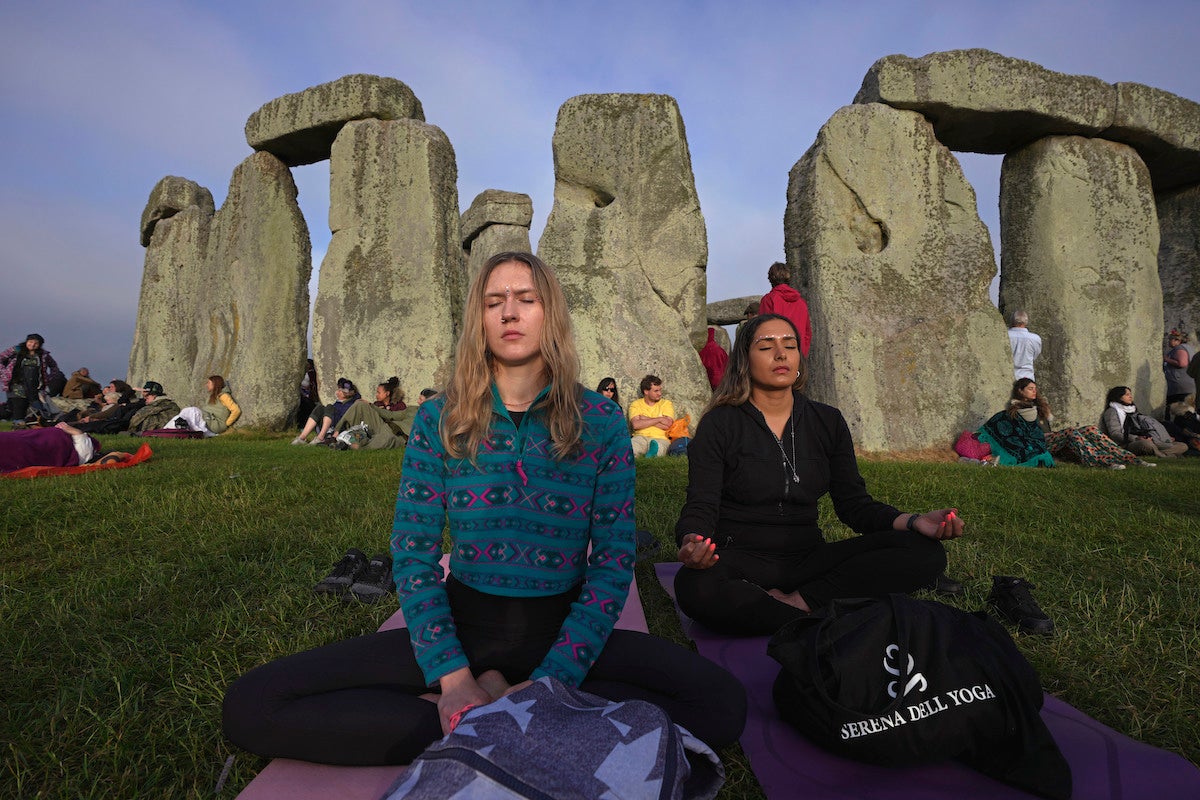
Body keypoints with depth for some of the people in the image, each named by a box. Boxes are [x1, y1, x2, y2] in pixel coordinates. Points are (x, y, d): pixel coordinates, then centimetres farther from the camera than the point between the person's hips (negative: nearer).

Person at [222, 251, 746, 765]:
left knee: (723, 702, -25)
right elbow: (412, 554, -3)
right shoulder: (438, 420, -1)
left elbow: (613, 564, -6)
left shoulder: (602, 424, -4)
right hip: (461, 627, 0)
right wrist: (452, 676, -15)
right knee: (251, 705, -17)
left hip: (563, 632, 1)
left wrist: (551, 681, -18)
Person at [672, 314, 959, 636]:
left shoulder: (827, 422, 9)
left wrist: (913, 521, -12)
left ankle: (797, 602, -21)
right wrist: (692, 542, -33)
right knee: (695, 588, -38)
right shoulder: (719, 424, -4)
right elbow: (701, 507, -9)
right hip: (743, 564, -4)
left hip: (809, 558, 4)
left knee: (925, 552, -15)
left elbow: (853, 503, 7)